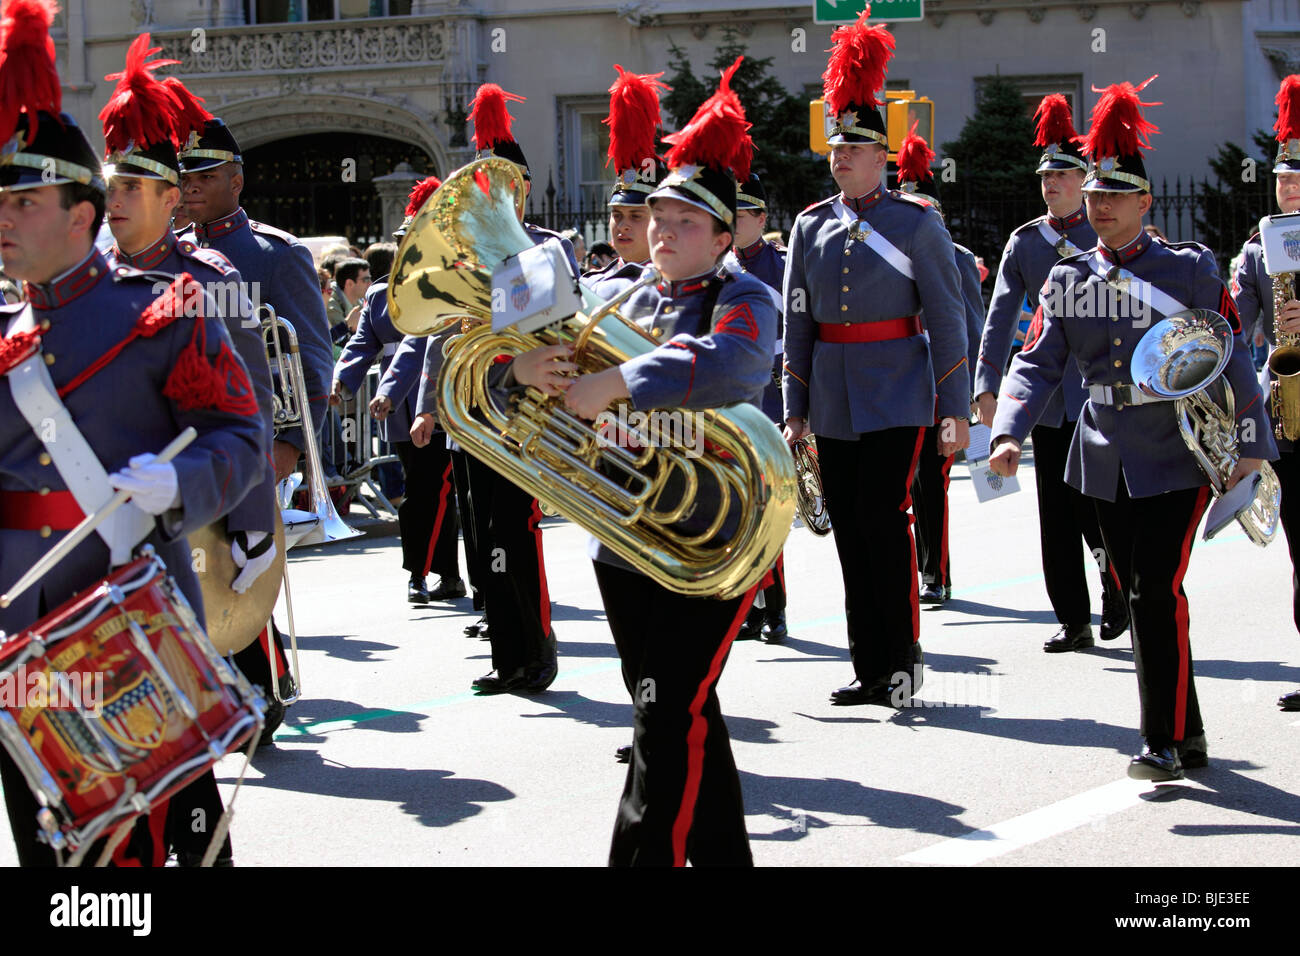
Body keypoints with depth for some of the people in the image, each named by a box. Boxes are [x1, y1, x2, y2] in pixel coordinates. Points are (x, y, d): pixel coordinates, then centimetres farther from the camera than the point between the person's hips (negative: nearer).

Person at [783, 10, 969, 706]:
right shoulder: (812, 226, 9)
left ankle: (903, 658, 2)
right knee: (848, 528, 5)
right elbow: (798, 321, 11)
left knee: (883, 519, -11)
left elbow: (946, 318, -2)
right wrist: (796, 408, 7)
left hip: (896, 397, -4)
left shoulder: (916, 222, -2)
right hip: (834, 401, 4)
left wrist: (955, 409, -6)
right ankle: (870, 668, 13)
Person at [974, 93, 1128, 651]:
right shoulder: (1023, 242, 8)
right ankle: (1072, 621, 11)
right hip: (1044, 392, 3)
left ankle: (1120, 594, 19)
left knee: (1094, 507, -6)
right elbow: (1001, 316, 5)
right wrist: (987, 385, -3)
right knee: (1055, 514, 4)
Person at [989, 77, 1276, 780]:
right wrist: (1009, 433, -14)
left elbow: (1232, 358, -2)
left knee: (1156, 593, -12)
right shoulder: (1067, 280, 6)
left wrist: (1250, 445, -5)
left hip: (1177, 457, -4)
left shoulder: (1189, 268, -3)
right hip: (1105, 461, 5)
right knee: (1142, 597, 10)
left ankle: (1164, 742, -5)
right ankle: (1188, 735, 21)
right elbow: (1038, 362, 1)